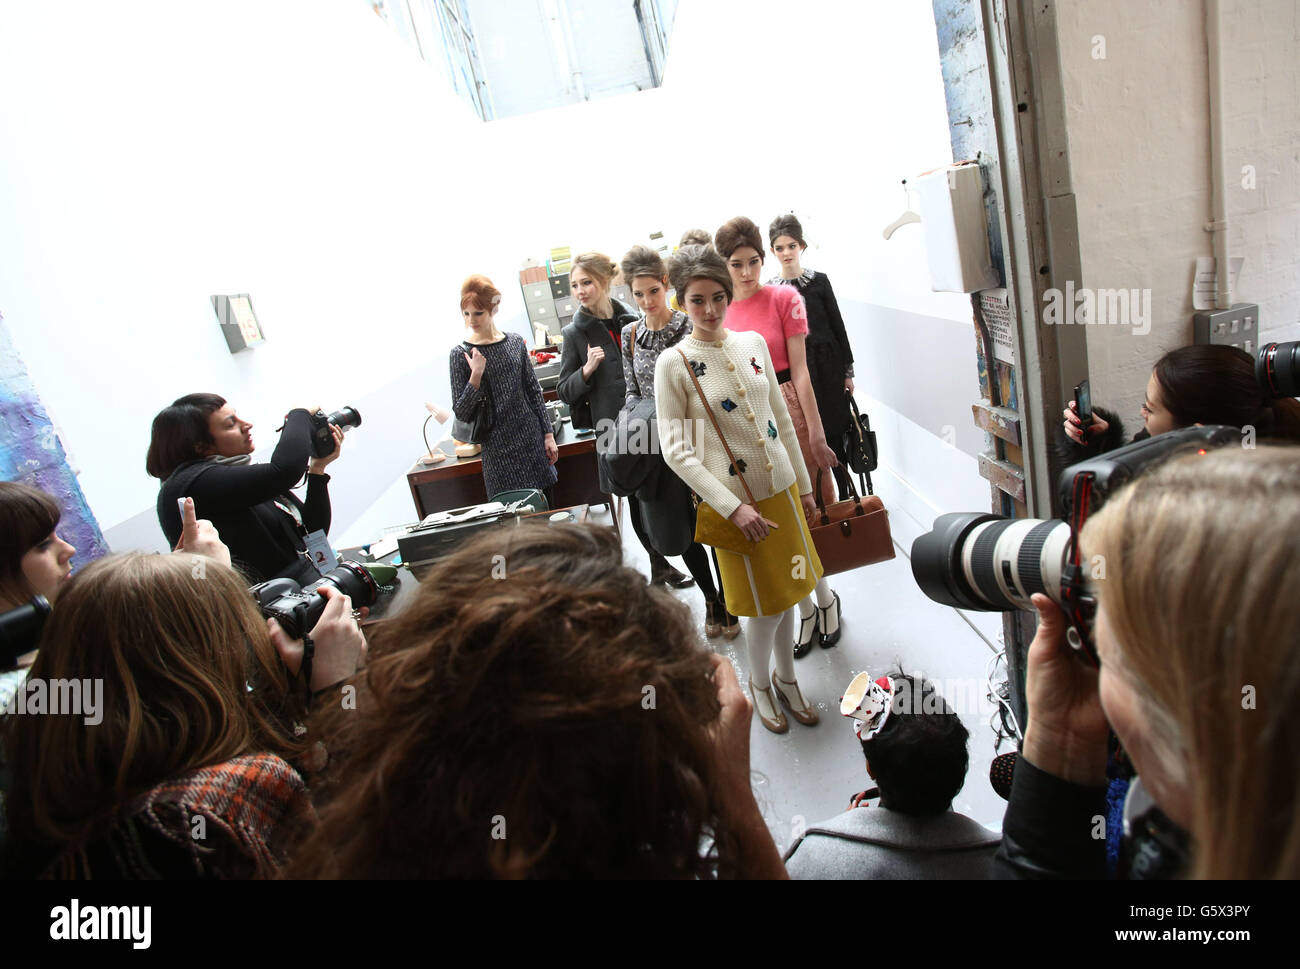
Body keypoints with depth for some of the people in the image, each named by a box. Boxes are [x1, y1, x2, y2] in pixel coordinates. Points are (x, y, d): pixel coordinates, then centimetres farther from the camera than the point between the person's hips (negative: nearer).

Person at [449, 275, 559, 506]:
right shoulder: (461, 354, -5)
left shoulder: (515, 342, 4)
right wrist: (476, 376, -19)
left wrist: (548, 434, 6)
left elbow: (534, 392, 9)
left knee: (548, 506, 8)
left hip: (531, 439, 3)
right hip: (499, 449, -3)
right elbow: (461, 413, -7)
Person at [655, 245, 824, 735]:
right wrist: (732, 507, -18)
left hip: (781, 489, 5)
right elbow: (676, 451, -13)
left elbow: (782, 420, 10)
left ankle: (787, 678, 39)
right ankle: (758, 683, 34)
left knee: (787, 592, 16)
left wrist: (803, 484, 12)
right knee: (766, 605, 6)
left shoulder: (753, 343, 3)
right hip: (733, 501, -5)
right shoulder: (674, 363, -12)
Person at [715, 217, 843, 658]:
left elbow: (800, 371, -7)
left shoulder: (784, 299, -3)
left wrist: (816, 432, -11)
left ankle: (825, 599, 29)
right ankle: (806, 609, 25)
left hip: (788, 410, -2)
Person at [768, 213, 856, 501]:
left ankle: (846, 494, 16)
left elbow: (837, 325, 4)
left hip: (827, 366, 0)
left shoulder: (818, 280, 2)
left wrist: (847, 370, 2)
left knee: (834, 433, 4)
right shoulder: (770, 289, 2)